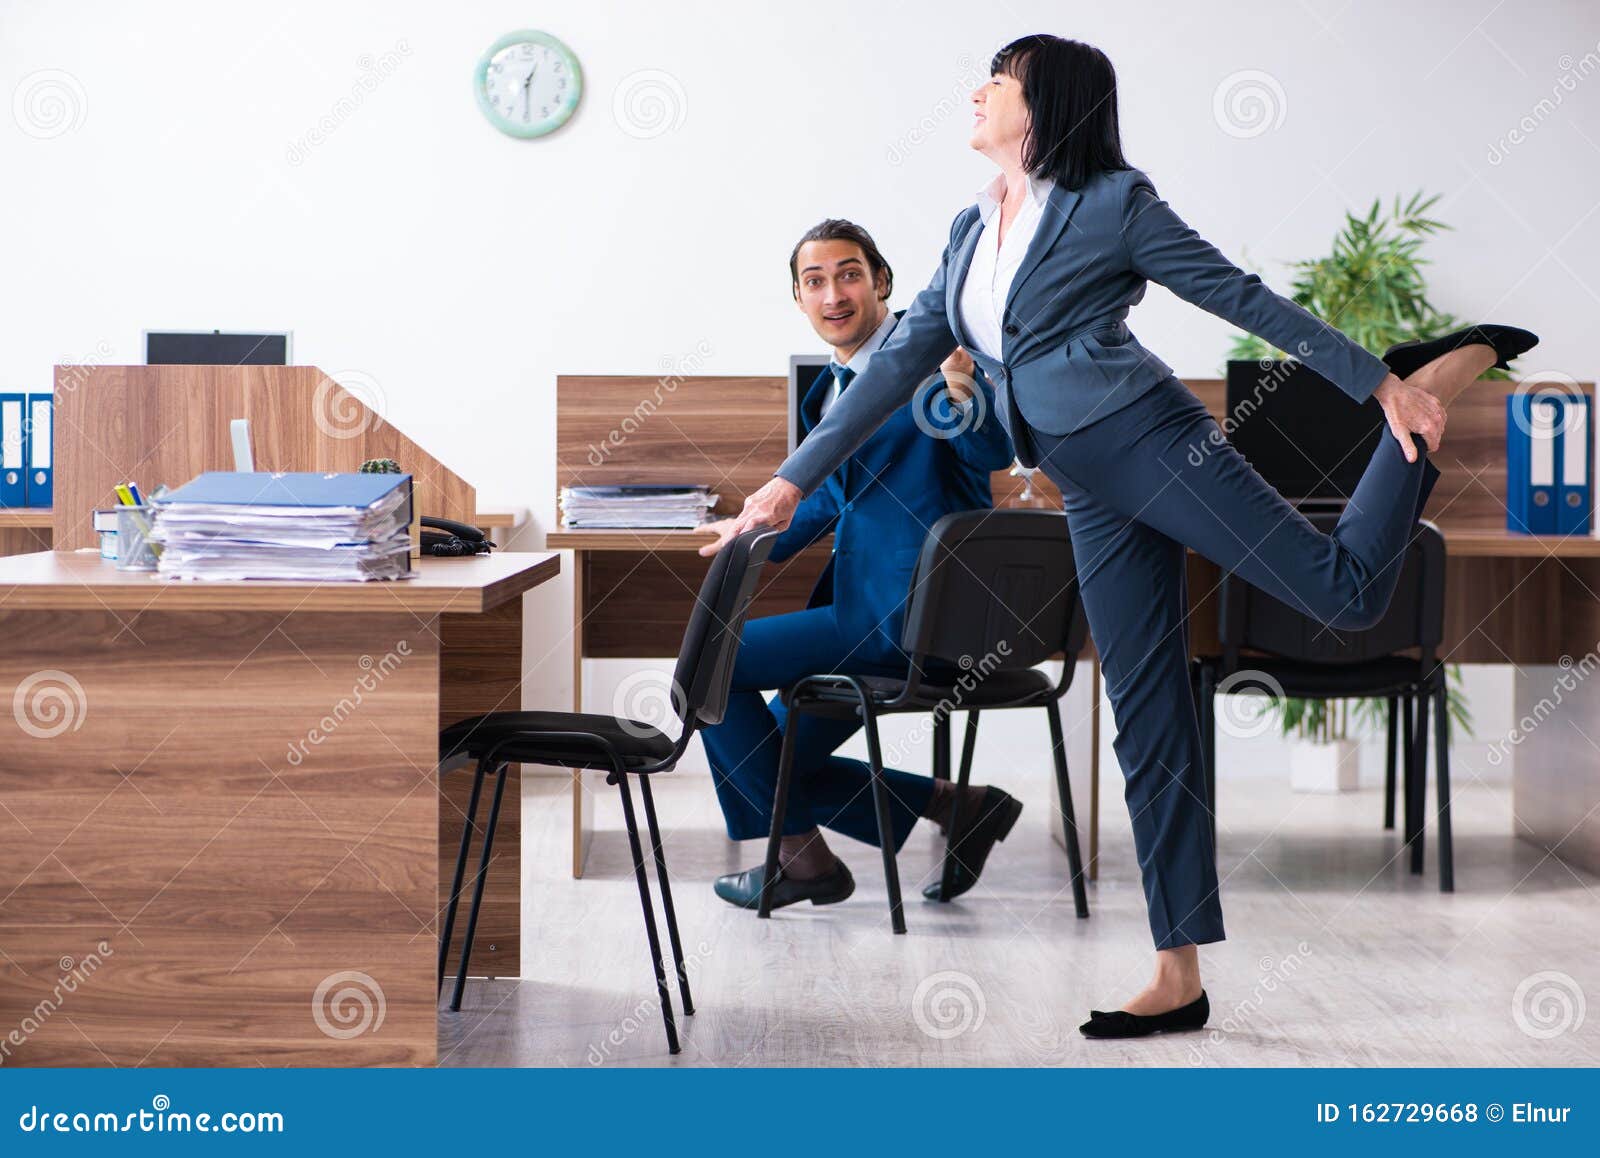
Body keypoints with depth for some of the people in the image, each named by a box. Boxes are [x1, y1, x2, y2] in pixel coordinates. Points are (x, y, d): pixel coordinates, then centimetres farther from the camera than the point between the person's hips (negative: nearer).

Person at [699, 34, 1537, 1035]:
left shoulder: (1114, 201, -1)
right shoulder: (972, 230, 17)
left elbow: (1242, 295, 0)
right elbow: (902, 361, 17)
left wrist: (1381, 383, -1)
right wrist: (794, 481, 13)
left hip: (1150, 438, -5)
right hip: (1094, 494, 5)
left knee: (1347, 587, -16)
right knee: (1149, 726, 4)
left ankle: (1443, 374, 8)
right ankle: (1180, 981, 8)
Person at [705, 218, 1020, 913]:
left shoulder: (926, 353, -10)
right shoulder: (834, 387, 15)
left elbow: (993, 452, -26)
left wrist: (962, 390, -44)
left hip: (905, 615, -10)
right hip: (870, 607, 10)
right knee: (770, 766, 13)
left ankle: (805, 856, 2)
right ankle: (953, 806, 11)